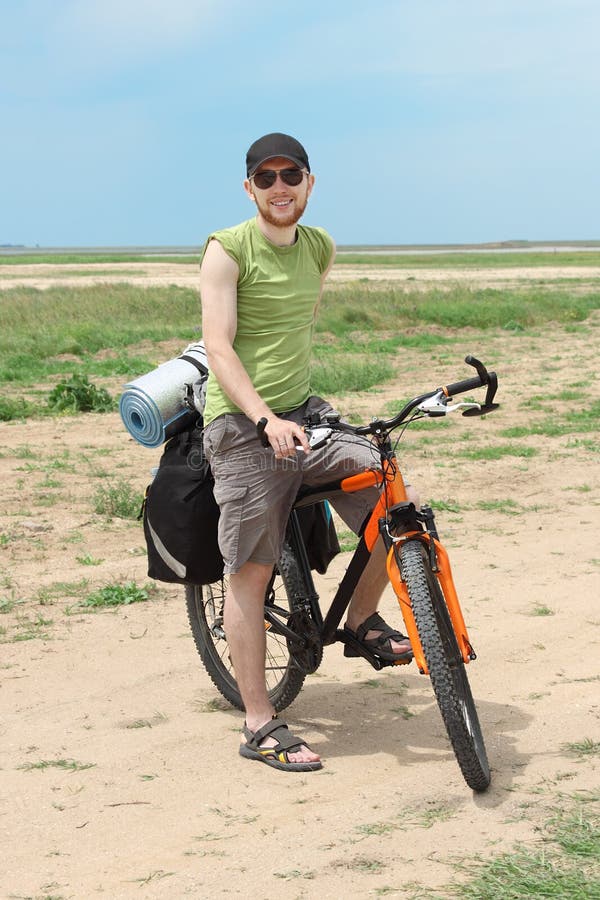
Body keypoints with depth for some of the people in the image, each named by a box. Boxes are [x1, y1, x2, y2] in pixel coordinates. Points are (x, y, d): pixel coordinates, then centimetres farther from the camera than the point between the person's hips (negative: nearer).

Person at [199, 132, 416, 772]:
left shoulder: (320, 248, 10)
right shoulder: (227, 249, -9)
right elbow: (218, 347, -16)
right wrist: (267, 419, -28)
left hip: (303, 413, 6)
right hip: (243, 424, -6)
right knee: (251, 573, -4)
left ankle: (361, 619, 19)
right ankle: (259, 726, 3)